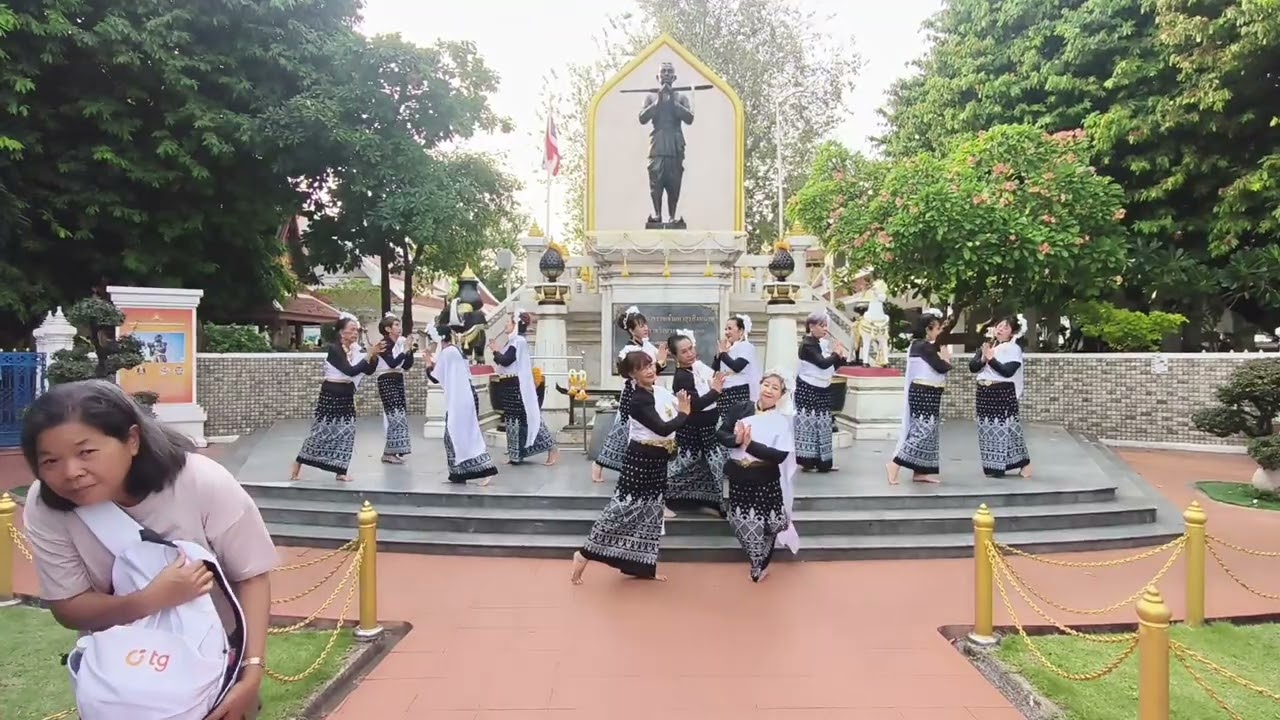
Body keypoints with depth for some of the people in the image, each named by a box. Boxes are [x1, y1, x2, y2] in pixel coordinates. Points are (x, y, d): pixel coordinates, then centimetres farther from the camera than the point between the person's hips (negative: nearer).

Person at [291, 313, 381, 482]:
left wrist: (374, 355, -15)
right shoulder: (334, 348, -16)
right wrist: (369, 354, -25)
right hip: (331, 395, -6)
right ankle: (298, 464, 17)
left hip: (347, 396, 6)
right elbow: (350, 371, -24)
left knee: (347, 432, 2)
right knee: (322, 432, 0)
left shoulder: (356, 349, 3)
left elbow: (369, 370, 2)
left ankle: (340, 471, 10)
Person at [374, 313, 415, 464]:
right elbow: (392, 363, -21)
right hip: (387, 381, -8)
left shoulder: (400, 343, 11)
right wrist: (405, 351, -16)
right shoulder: (384, 344, -9)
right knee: (396, 416, -12)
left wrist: (410, 351, -1)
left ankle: (393, 451, 14)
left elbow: (407, 366, 11)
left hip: (398, 381, 8)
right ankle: (388, 453, -6)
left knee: (401, 416, 6)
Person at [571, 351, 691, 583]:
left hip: (658, 461, 8)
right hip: (641, 459, -8)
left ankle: (641, 566, 24)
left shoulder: (662, 391, 4)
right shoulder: (638, 400, -20)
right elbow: (662, 428, -25)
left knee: (650, 512, 13)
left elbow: (688, 403, 13)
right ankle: (585, 553, 3)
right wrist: (683, 414, -13)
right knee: (623, 507, -7)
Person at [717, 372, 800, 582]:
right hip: (739, 478, 2)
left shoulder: (782, 421, -7)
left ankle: (761, 565, 36)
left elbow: (780, 455, -17)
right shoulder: (740, 410, 1)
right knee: (743, 525, 9)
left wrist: (750, 444, -24)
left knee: (763, 526, 5)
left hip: (766, 481, -2)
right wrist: (736, 440, -21)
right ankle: (758, 563, 36)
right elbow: (720, 434, -1)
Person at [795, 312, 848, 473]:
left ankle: (822, 461, 18)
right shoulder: (807, 344, -15)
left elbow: (830, 366, 14)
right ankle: (808, 461, 3)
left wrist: (842, 358, -3)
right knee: (809, 423, -4)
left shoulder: (821, 343, 11)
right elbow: (823, 363, -26)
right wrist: (836, 353, -10)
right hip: (808, 389, -9)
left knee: (822, 424, 11)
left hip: (822, 389, 9)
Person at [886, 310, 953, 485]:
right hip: (923, 393, -10)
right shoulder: (923, 346, -15)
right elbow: (941, 367, -19)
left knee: (927, 432, 11)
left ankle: (919, 472, 14)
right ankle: (894, 464, -11)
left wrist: (943, 360, -2)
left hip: (930, 394, 10)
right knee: (924, 432, -12)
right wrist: (947, 361, 0)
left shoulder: (927, 346, 15)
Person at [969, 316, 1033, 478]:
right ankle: (993, 467, 16)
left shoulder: (1014, 349, -4)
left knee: (1007, 428, -5)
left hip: (1004, 393, -5)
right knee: (988, 429, 7)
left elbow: (1008, 371, -17)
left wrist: (991, 358, -15)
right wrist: (983, 359, -14)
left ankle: (1024, 462, 10)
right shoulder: (985, 346, 11)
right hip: (984, 392, 5)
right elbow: (972, 367, 3)